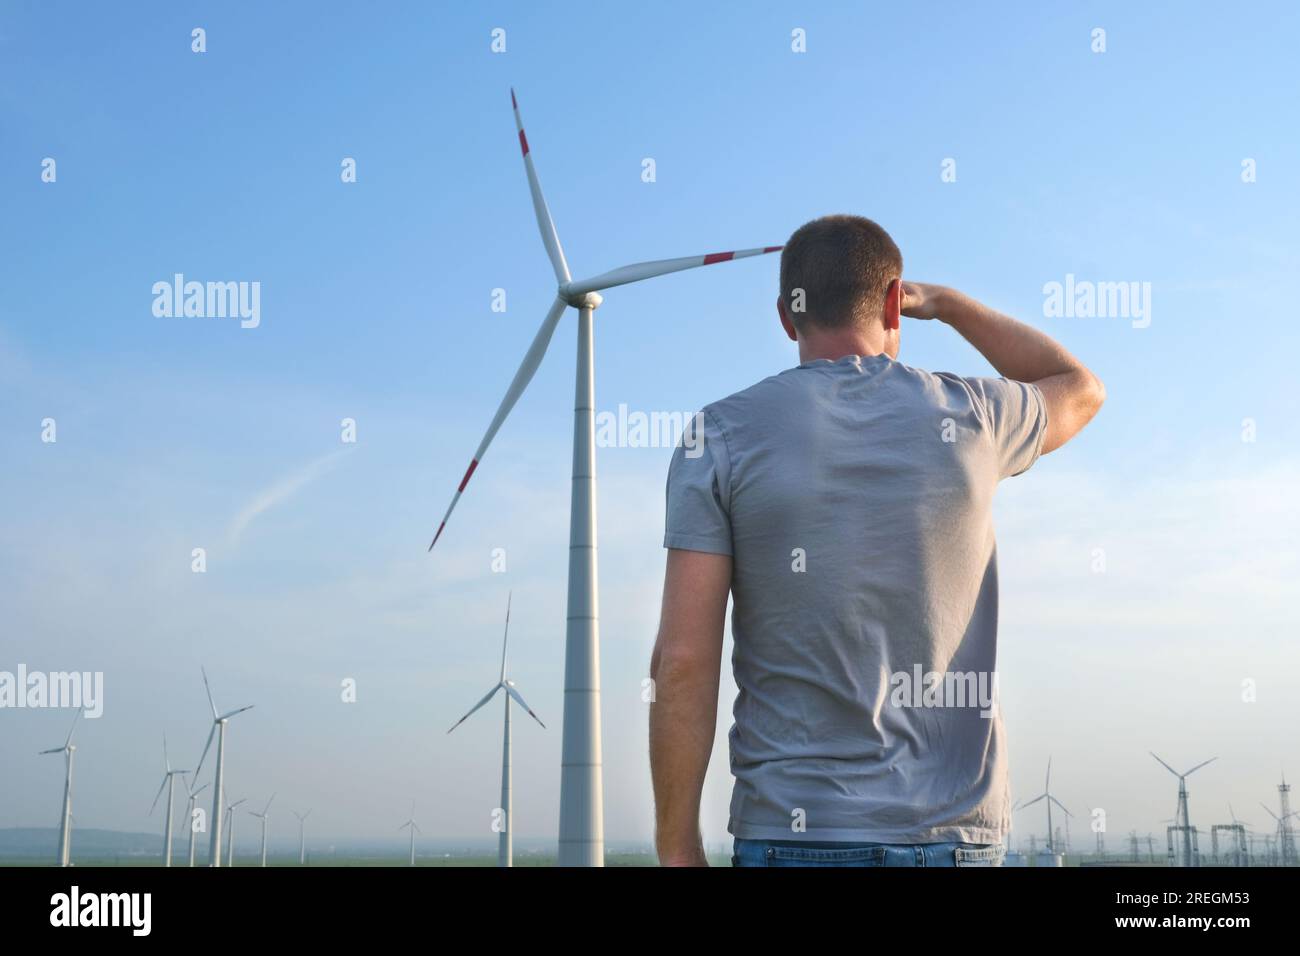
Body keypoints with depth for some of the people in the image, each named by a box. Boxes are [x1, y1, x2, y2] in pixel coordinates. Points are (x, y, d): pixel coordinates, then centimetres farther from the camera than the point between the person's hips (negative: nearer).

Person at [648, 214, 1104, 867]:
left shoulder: (720, 437, -3)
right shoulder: (965, 420, 2)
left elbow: (683, 659, -8)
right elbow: (1081, 390, 26)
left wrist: (677, 845, -1)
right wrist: (945, 303, 31)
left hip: (792, 830, -1)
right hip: (953, 833, 2)